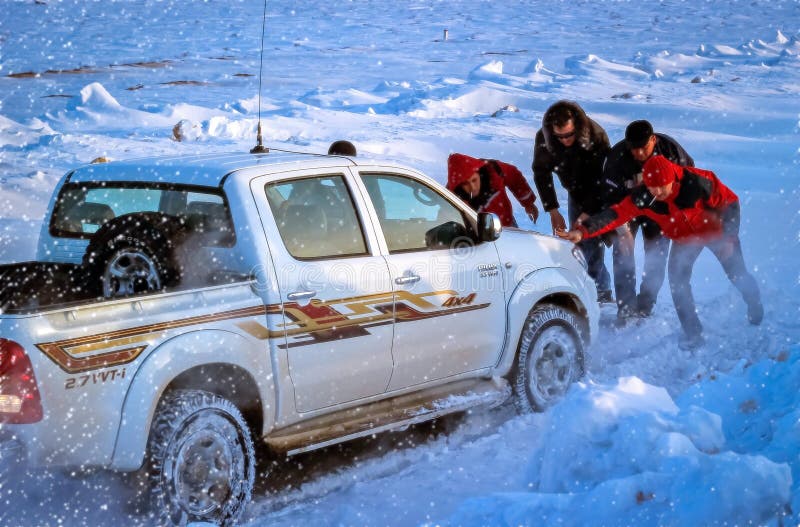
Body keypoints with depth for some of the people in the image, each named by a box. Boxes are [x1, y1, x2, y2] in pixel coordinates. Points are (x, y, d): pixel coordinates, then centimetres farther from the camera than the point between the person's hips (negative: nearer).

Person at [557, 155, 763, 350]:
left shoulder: (699, 182, -36)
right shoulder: (642, 197, -28)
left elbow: (730, 202, -22)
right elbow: (615, 214, -37)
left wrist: (729, 238, -22)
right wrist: (583, 231, -51)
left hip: (715, 231, -2)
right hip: (684, 239, 2)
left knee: (737, 275, 8)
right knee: (677, 280, -15)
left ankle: (755, 310, 40)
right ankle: (693, 333, 0)